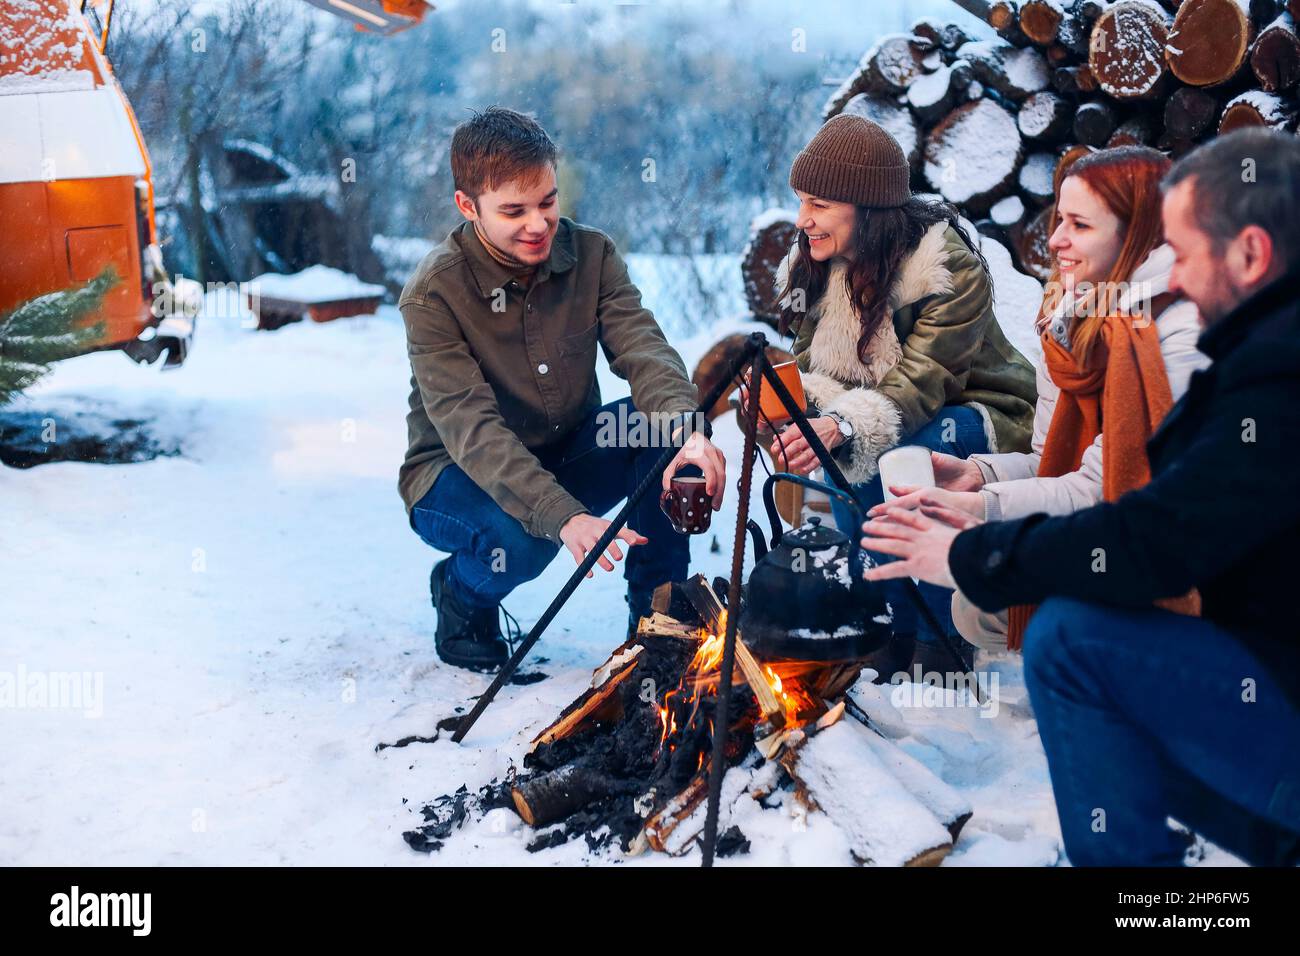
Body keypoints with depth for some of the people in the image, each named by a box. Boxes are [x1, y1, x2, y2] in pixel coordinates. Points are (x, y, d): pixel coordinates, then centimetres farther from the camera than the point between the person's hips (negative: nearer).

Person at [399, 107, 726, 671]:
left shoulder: (591, 254, -8)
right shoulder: (434, 293, -22)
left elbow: (644, 350, -22)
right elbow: (473, 430, -31)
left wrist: (689, 430, -45)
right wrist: (565, 518, -46)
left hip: (566, 460, 4)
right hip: (456, 475, -4)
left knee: (662, 421, -23)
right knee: (523, 538, -37)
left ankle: (657, 615, -8)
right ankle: (461, 593, 0)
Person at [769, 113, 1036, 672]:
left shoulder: (952, 269, -24)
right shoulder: (816, 269, -3)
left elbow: (921, 383, -33)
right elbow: (812, 369, -4)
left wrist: (841, 426, -51)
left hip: (981, 422, -5)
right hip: (899, 428, 5)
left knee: (904, 452, -36)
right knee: (850, 461, -29)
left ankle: (942, 638, -21)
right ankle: (901, 628, -13)